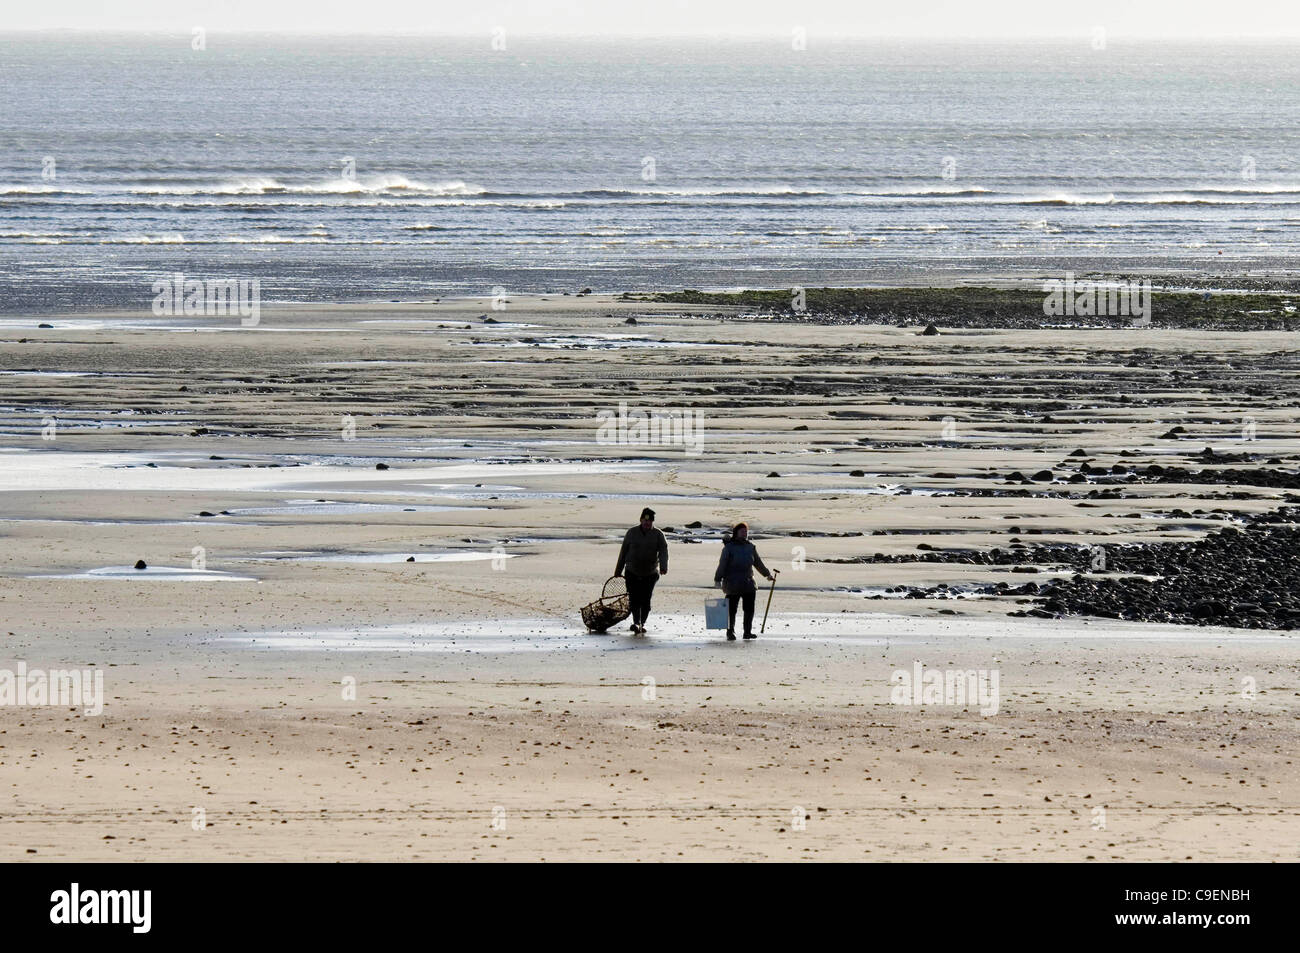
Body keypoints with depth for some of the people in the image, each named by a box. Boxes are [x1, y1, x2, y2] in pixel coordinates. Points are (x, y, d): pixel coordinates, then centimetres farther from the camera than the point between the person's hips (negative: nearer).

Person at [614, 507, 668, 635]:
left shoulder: (657, 535, 0)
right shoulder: (632, 533, 2)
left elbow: (663, 551, -10)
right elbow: (623, 552, 9)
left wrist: (663, 566, -29)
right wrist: (618, 571, 12)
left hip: (650, 574, 0)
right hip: (632, 573, 0)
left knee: (645, 601, 0)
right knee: (634, 600, -13)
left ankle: (641, 624, 14)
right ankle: (636, 623, -18)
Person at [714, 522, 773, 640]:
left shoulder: (750, 547, 13)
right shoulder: (729, 547, -2)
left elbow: (758, 563, 25)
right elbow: (722, 564, -5)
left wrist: (766, 573, 30)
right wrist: (717, 579, -11)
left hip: (748, 582, 5)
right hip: (732, 584, -5)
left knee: (749, 608, 3)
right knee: (731, 609, -4)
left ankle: (748, 632, 12)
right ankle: (730, 632, 5)